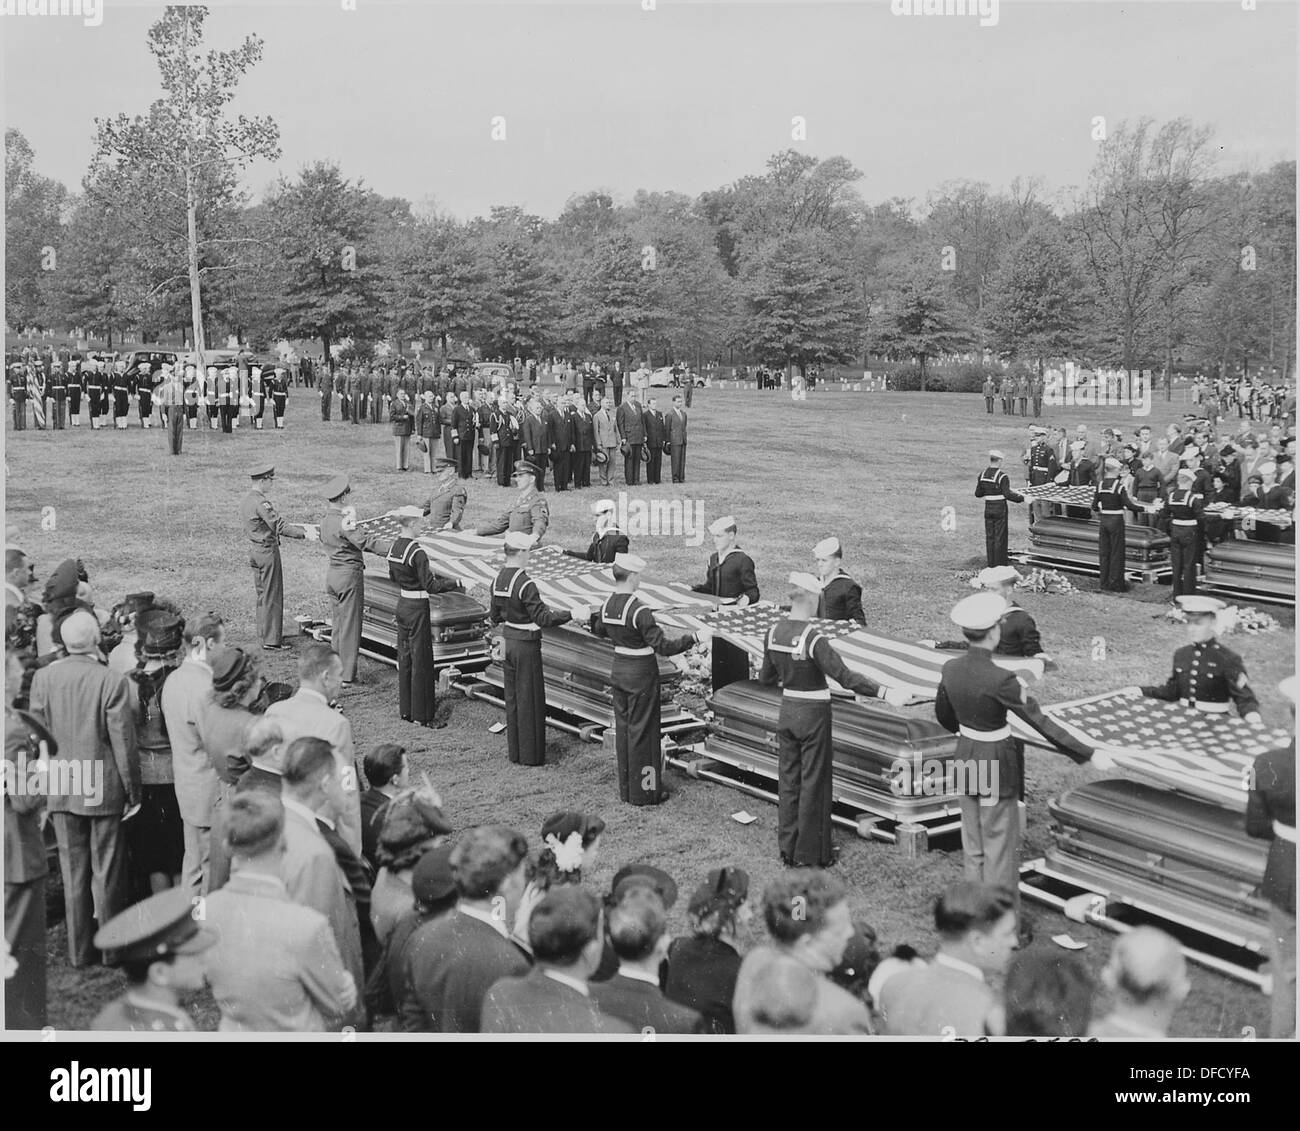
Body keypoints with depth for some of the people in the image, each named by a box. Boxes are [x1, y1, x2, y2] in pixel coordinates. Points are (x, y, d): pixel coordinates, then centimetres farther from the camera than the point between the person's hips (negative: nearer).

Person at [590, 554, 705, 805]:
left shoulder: (607, 605, -1)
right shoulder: (639, 610, -24)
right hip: (641, 675, -7)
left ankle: (626, 789, 27)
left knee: (622, 728, 16)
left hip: (618, 670, 7)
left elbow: (599, 630, 20)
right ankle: (644, 791, 14)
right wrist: (695, 638, -21)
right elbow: (663, 647, -25)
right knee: (642, 732, 4)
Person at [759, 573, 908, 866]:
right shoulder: (814, 639, -22)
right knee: (814, 783, 6)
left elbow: (766, 679, 8)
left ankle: (787, 850, 24)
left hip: (787, 710, 6)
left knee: (788, 780, 15)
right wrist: (885, 693, -28)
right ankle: (811, 854, 15)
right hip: (813, 714, -6)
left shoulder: (773, 632, -3)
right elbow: (845, 677, -28)